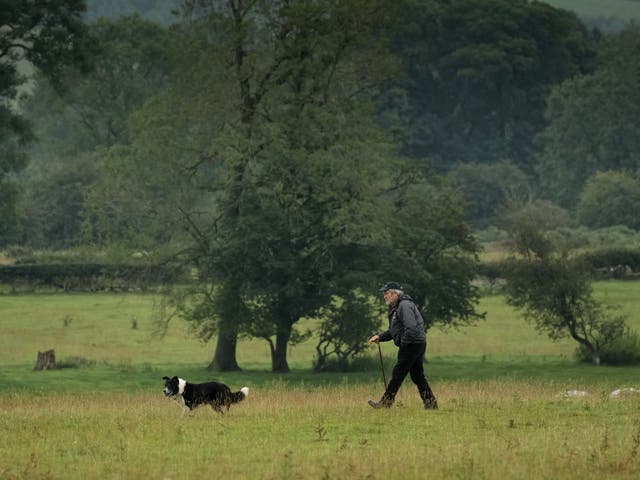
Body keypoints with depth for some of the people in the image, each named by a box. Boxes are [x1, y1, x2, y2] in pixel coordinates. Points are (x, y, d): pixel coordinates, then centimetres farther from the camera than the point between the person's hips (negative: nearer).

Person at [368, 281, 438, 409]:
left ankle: (386, 403, -2)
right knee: (417, 376, 10)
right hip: (418, 345, 11)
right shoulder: (396, 308, 21)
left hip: (412, 344, -11)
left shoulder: (405, 305, -14)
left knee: (398, 374, -5)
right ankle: (431, 404, 9)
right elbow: (393, 331, 27)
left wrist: (403, 342, -17)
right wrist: (379, 337, 12)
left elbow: (411, 328, -25)